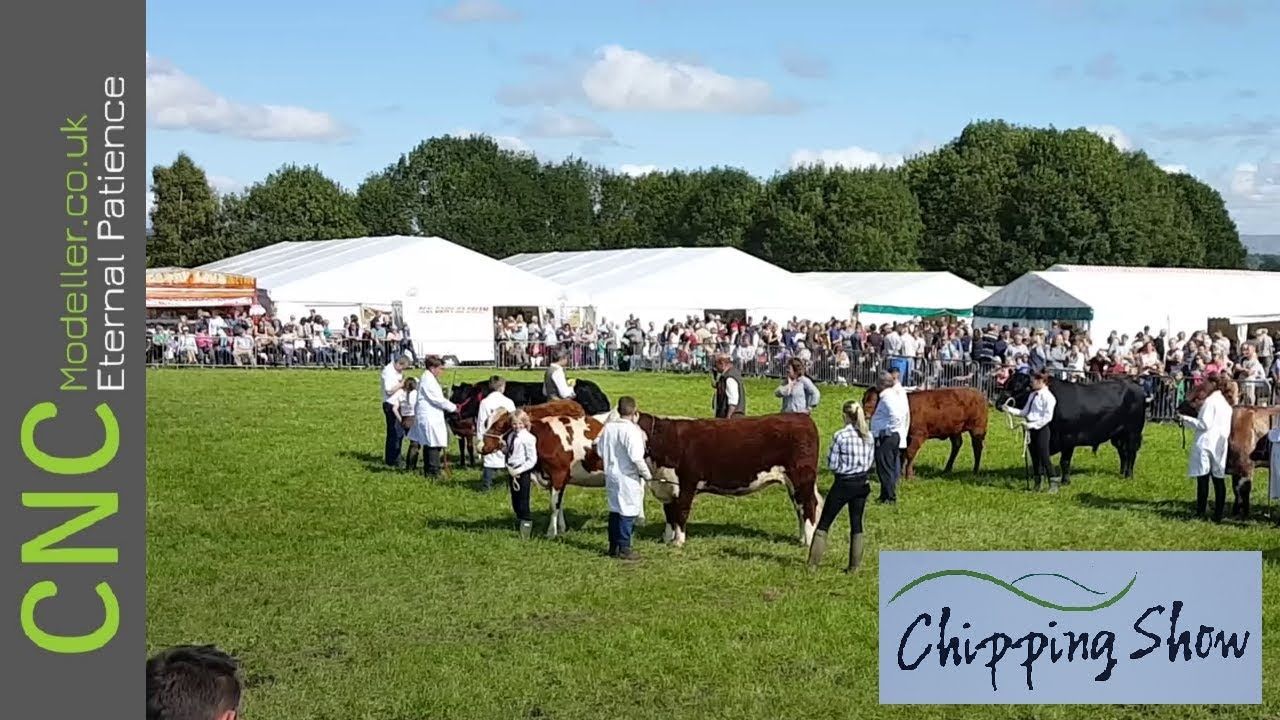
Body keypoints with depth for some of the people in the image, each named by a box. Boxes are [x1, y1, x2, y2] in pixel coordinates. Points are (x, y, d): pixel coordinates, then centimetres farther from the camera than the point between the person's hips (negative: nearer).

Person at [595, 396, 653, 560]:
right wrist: (647, 475, -10)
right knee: (628, 513, 1)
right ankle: (624, 549, 4)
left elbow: (600, 450, 10)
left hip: (611, 476, 7)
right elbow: (637, 458, -22)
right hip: (628, 478, -7)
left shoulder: (608, 427, 2)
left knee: (615, 510, 16)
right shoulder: (631, 430, -19)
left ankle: (613, 547, 22)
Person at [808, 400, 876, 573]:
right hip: (862, 484, 5)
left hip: (843, 484, -5)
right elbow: (871, 461, 7)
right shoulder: (869, 436, -1)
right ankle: (854, 566, 15)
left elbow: (832, 464, -12)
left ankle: (813, 564, 7)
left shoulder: (840, 436, -16)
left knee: (824, 523, 7)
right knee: (856, 524, 13)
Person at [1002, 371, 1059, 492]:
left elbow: (1047, 417, -17)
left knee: (1044, 457, -6)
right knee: (1034, 457, 14)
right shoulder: (1033, 395, 13)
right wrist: (1010, 410, 6)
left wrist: (1033, 425, -22)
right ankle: (1037, 483, 23)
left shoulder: (1048, 397, -12)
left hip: (1041, 428, -8)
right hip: (1031, 428, 8)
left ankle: (1053, 484, 3)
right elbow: (1024, 412, 16)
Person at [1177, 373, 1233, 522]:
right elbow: (1228, 428, 16)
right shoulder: (1226, 404, 14)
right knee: (1219, 480, 7)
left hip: (1206, 444, -7)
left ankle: (1200, 514, -2)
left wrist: (1186, 419, -8)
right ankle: (1218, 515, 7)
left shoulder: (1210, 401, -10)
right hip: (1220, 445, 7)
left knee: (1203, 479, -3)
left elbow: (1204, 424, -15)